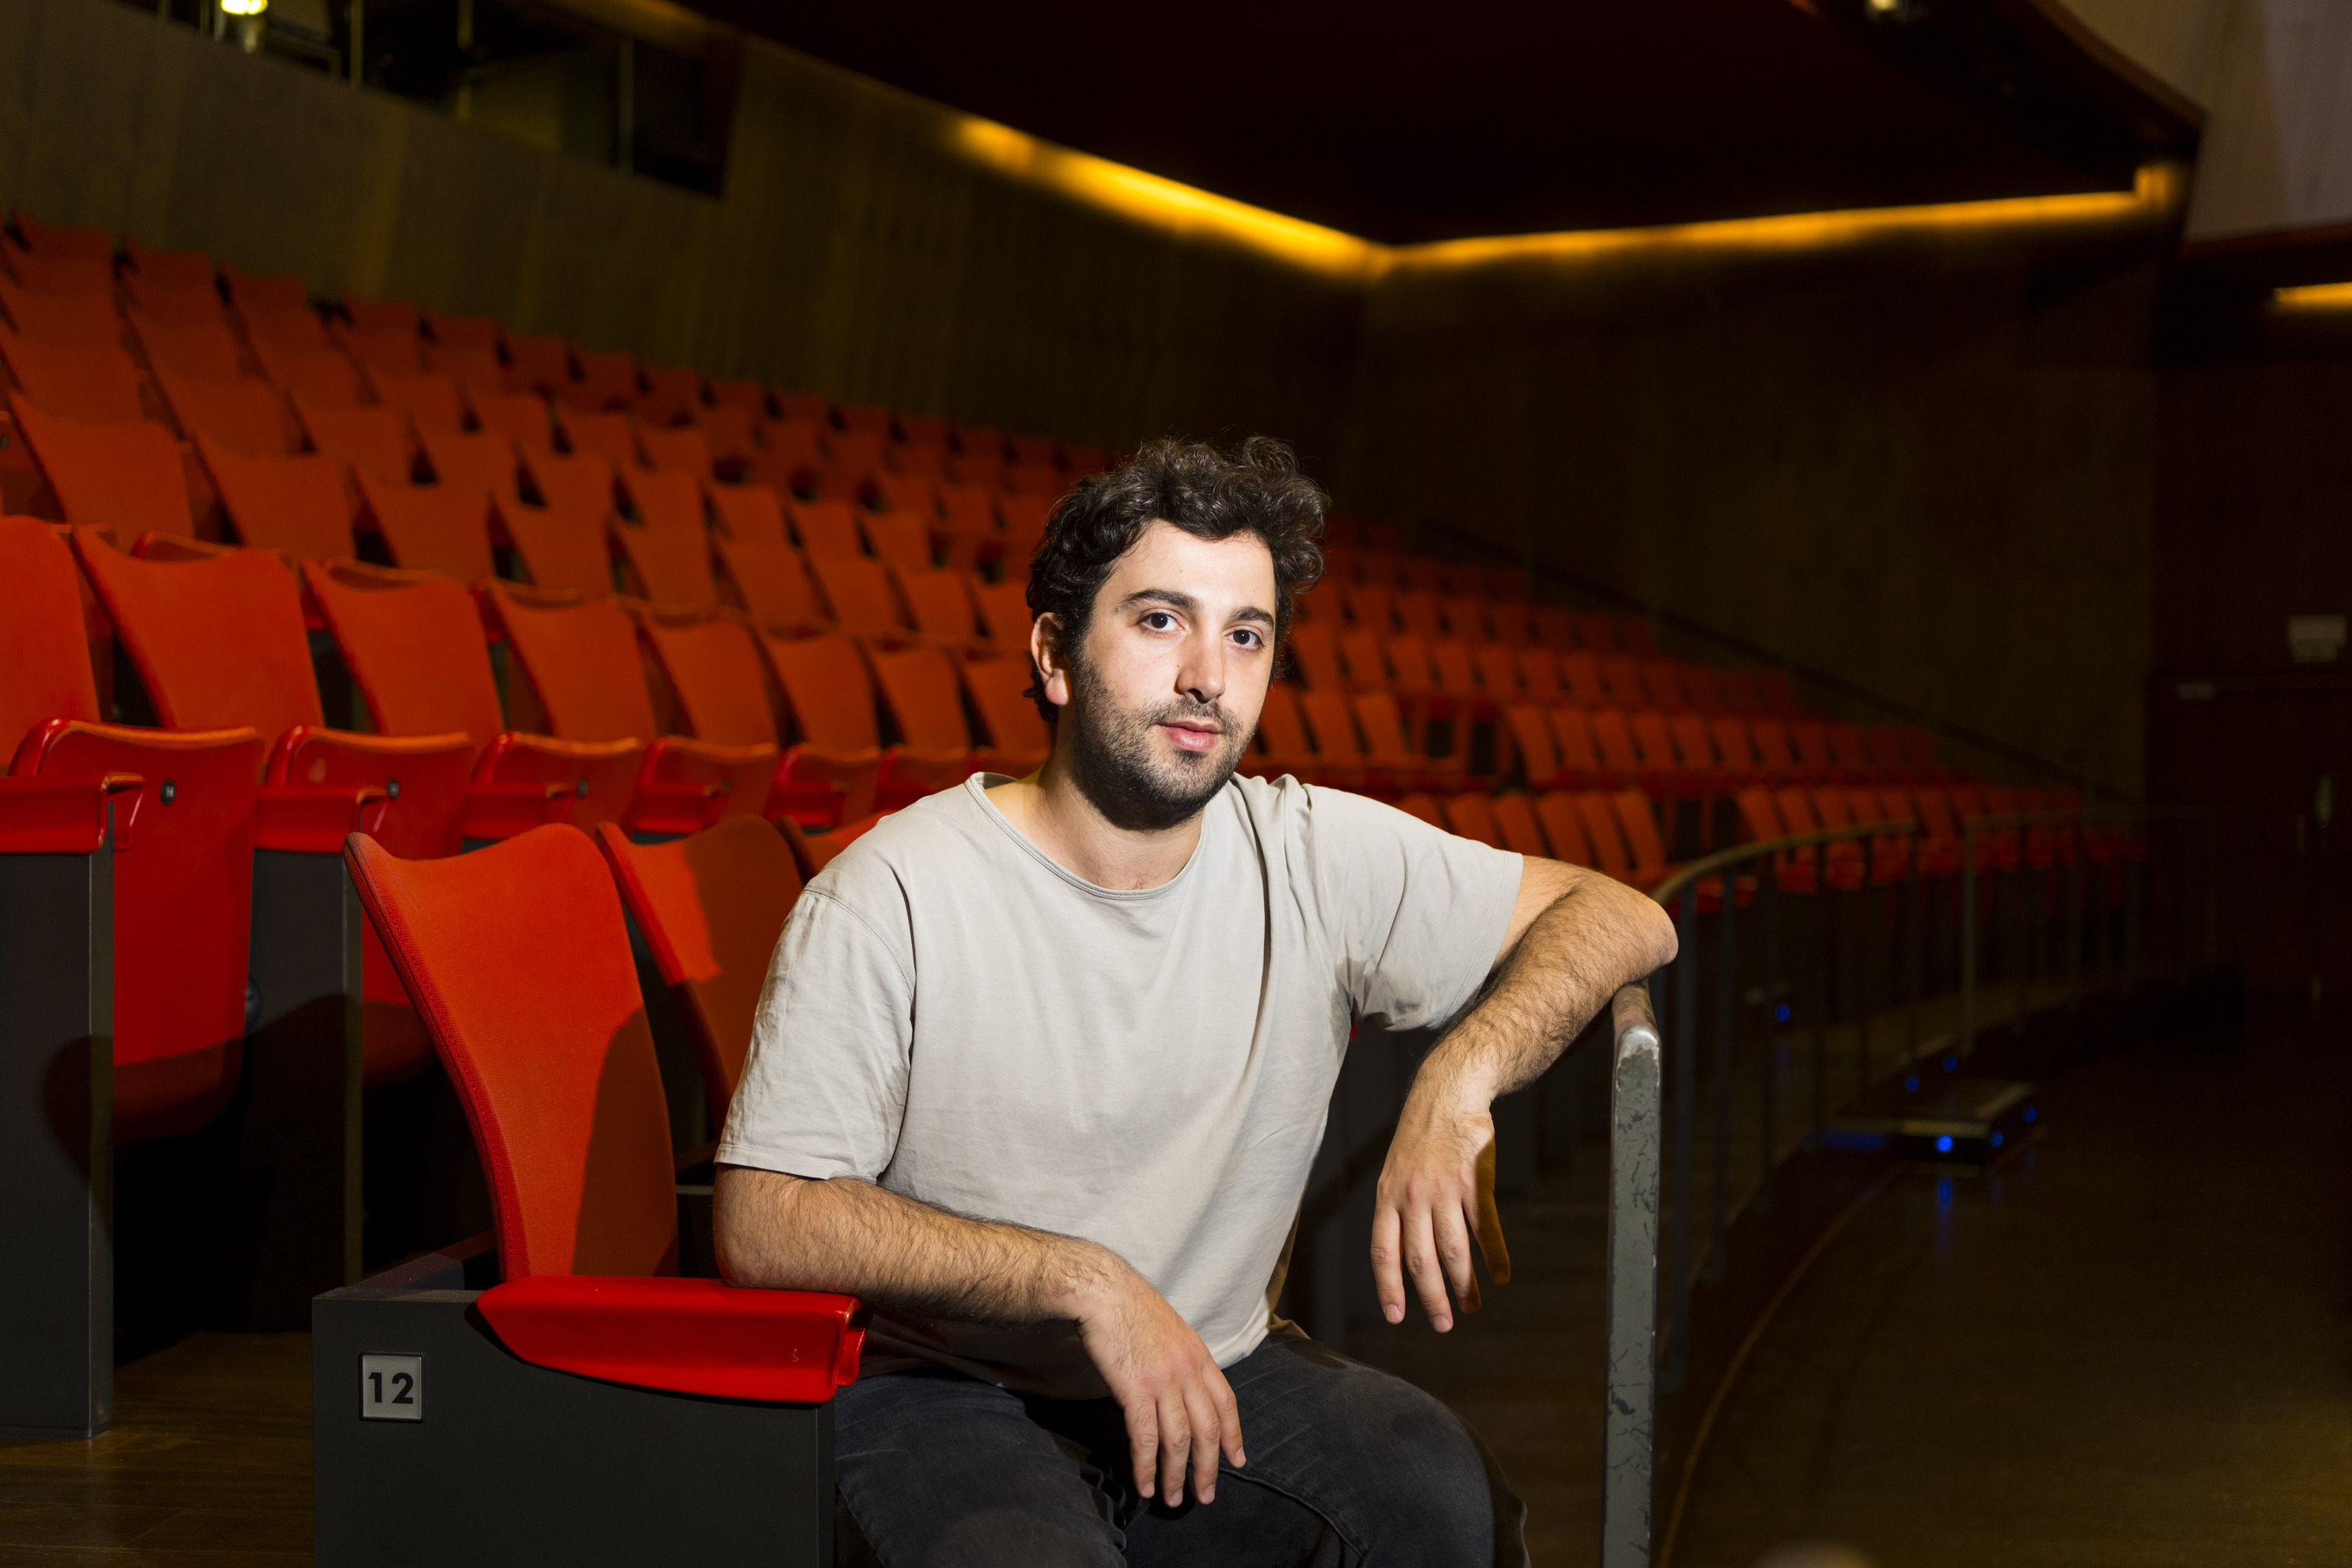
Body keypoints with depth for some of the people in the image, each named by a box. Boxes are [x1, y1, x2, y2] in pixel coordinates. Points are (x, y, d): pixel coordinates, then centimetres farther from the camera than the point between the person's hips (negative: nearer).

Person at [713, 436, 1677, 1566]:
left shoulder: (1317, 859, -1)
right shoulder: (893, 896, -12)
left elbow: (1620, 918, 2)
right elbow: (763, 1222, -14)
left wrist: (1456, 1081, -17)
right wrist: (1084, 1280, -21)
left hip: (1222, 1374, 3)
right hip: (954, 1396, -3)